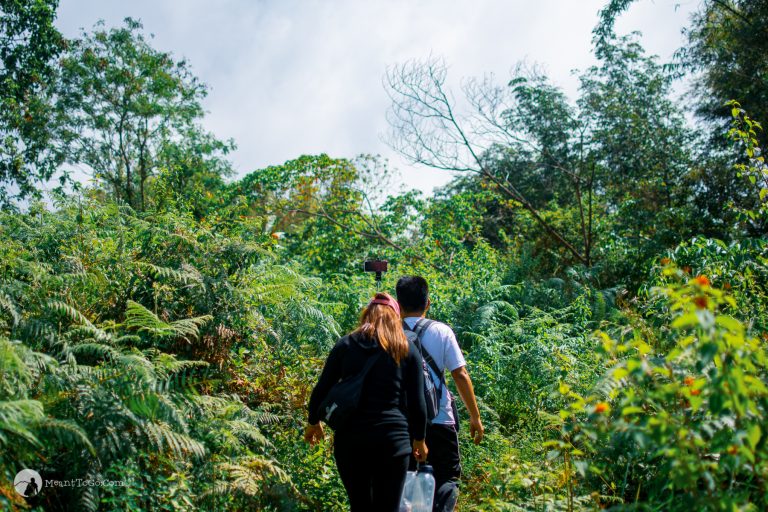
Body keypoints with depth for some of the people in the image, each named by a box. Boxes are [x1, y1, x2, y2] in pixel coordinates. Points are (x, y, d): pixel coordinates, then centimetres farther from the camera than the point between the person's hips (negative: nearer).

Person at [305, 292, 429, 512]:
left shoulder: (345, 345, 6)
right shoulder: (407, 350, 4)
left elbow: (321, 391, 7)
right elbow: (417, 403, 3)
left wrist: (313, 422, 23)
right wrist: (419, 439, 17)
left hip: (350, 439, 2)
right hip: (392, 439, -2)